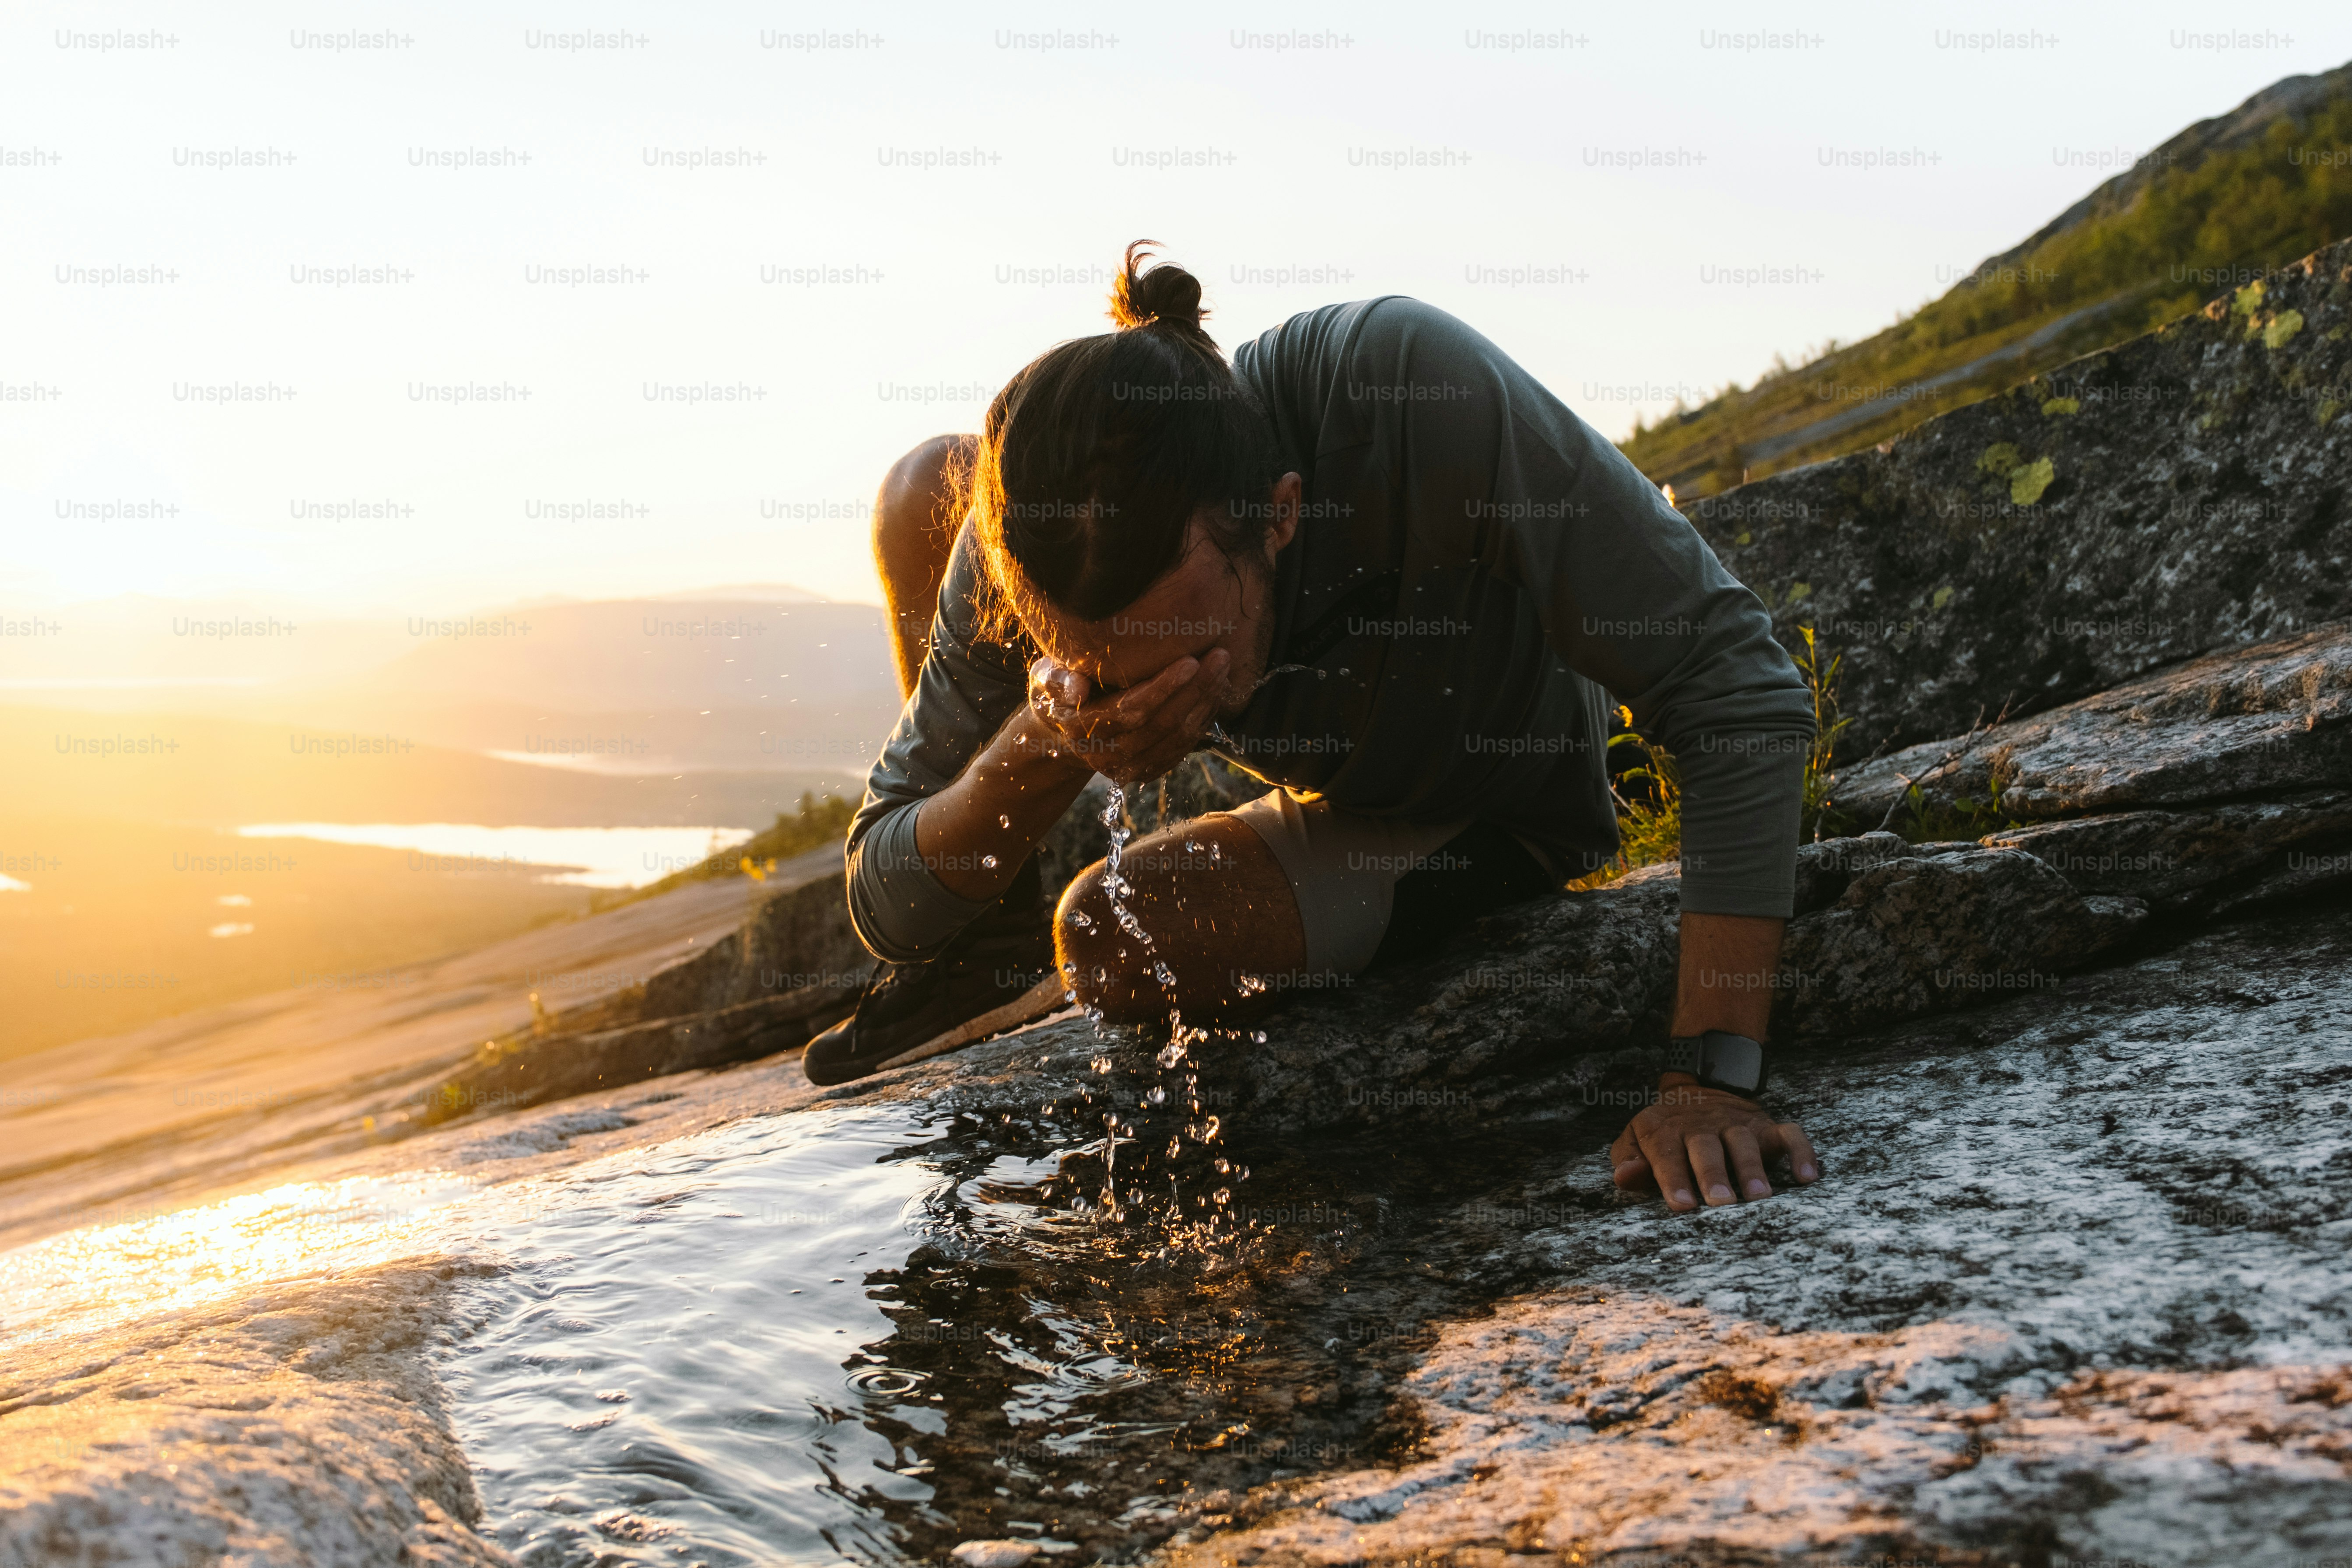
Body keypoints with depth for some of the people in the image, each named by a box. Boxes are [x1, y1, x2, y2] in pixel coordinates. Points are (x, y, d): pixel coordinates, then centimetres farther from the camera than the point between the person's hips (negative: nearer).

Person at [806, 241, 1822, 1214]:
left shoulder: (1415, 389, -40)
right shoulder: (1026, 539, -27)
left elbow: (1738, 687, -35)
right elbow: (887, 906, -18)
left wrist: (1712, 1081, -40)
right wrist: (1043, 748, -39)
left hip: (1489, 828, -3)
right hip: (1327, 777, 4)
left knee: (1119, 941, -30)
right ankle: (992, 960, 3)